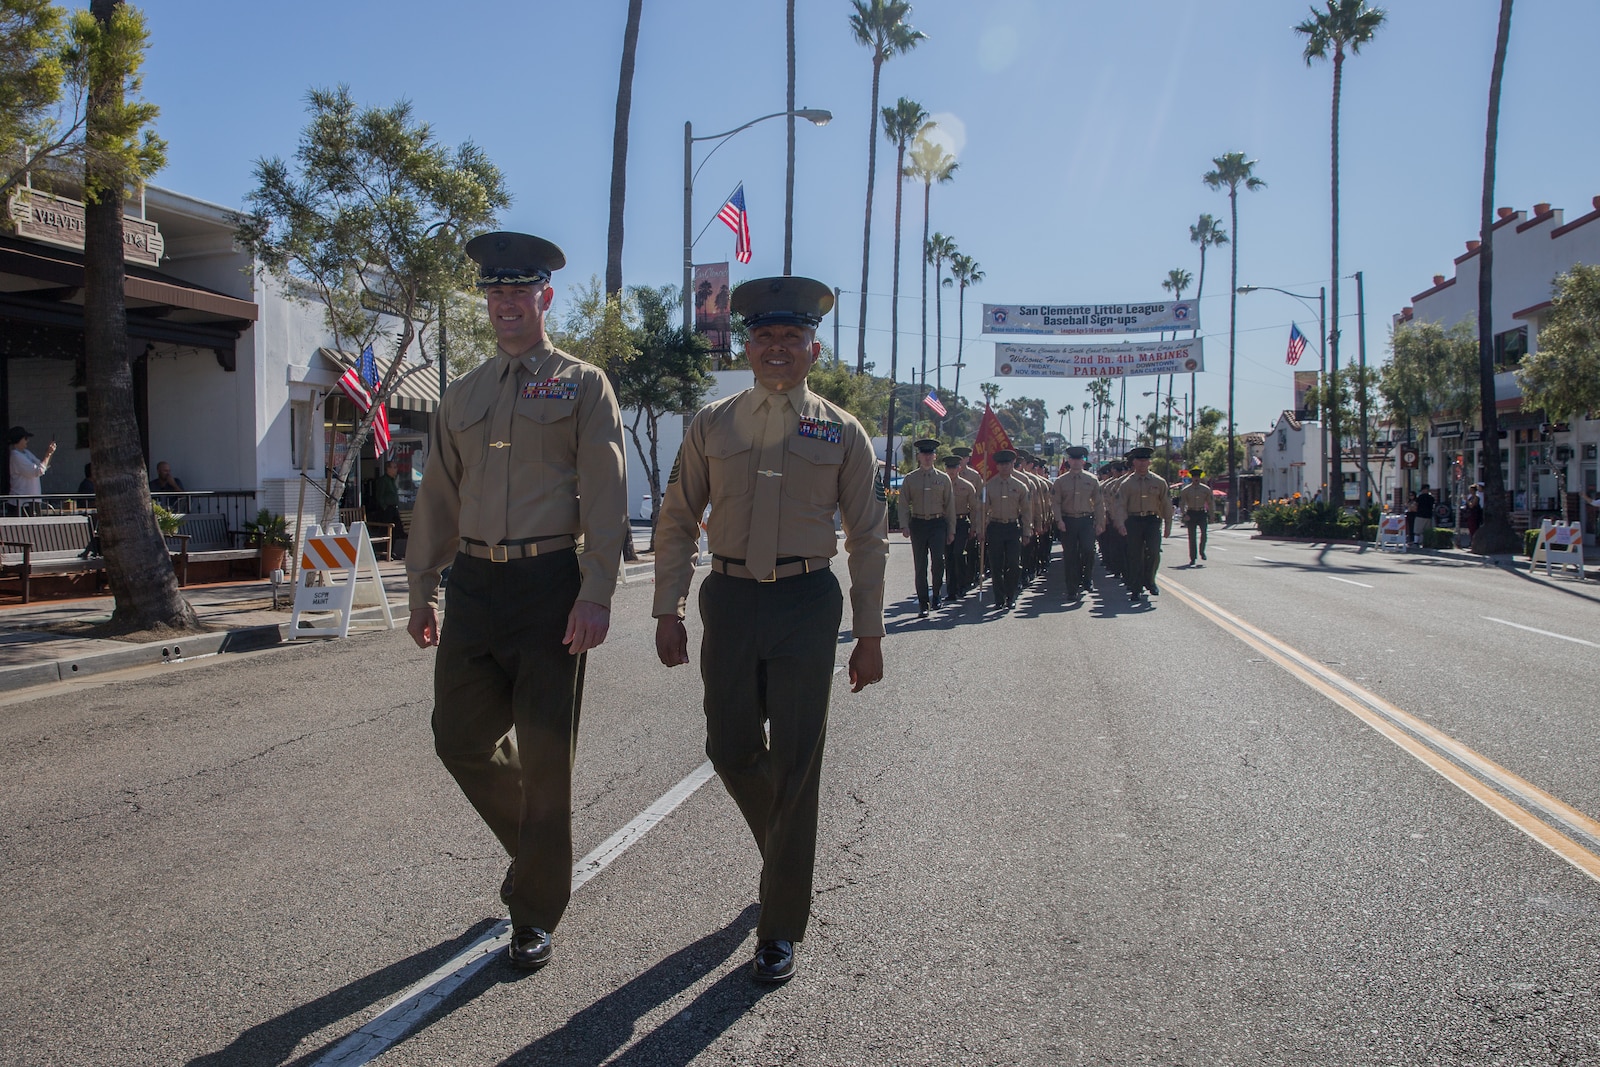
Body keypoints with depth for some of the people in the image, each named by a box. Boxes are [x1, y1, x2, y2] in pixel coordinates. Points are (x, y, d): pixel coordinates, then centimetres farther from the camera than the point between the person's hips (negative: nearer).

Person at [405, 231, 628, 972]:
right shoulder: (463, 394, 14)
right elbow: (438, 496, 17)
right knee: (459, 737, 8)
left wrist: (595, 595, -16)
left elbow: (605, 496, -7)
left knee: (544, 754, 2)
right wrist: (422, 589, 13)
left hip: (548, 583, -5)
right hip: (474, 582, 5)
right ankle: (538, 847, 36)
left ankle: (535, 914, 20)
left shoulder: (582, 385, 0)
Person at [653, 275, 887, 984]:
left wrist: (869, 634, 3)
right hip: (729, 599, 2)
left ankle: (780, 929, 16)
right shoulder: (712, 425, 6)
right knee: (730, 750, 8)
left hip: (807, 604, -2)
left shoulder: (842, 433, 2)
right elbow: (677, 522, 9)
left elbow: (867, 538, 6)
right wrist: (668, 612, 1)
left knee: (795, 765, 1)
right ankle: (785, 847, 41)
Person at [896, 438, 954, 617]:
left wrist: (951, 530, 6)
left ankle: (936, 594, 9)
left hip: (938, 523, 0)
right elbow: (903, 504, 4)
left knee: (938, 560, -15)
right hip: (918, 524, 0)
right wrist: (904, 525, -9)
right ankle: (923, 604, 9)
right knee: (920, 566, 2)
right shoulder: (909, 479, 5)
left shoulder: (943, 478, 7)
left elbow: (950, 505, 9)